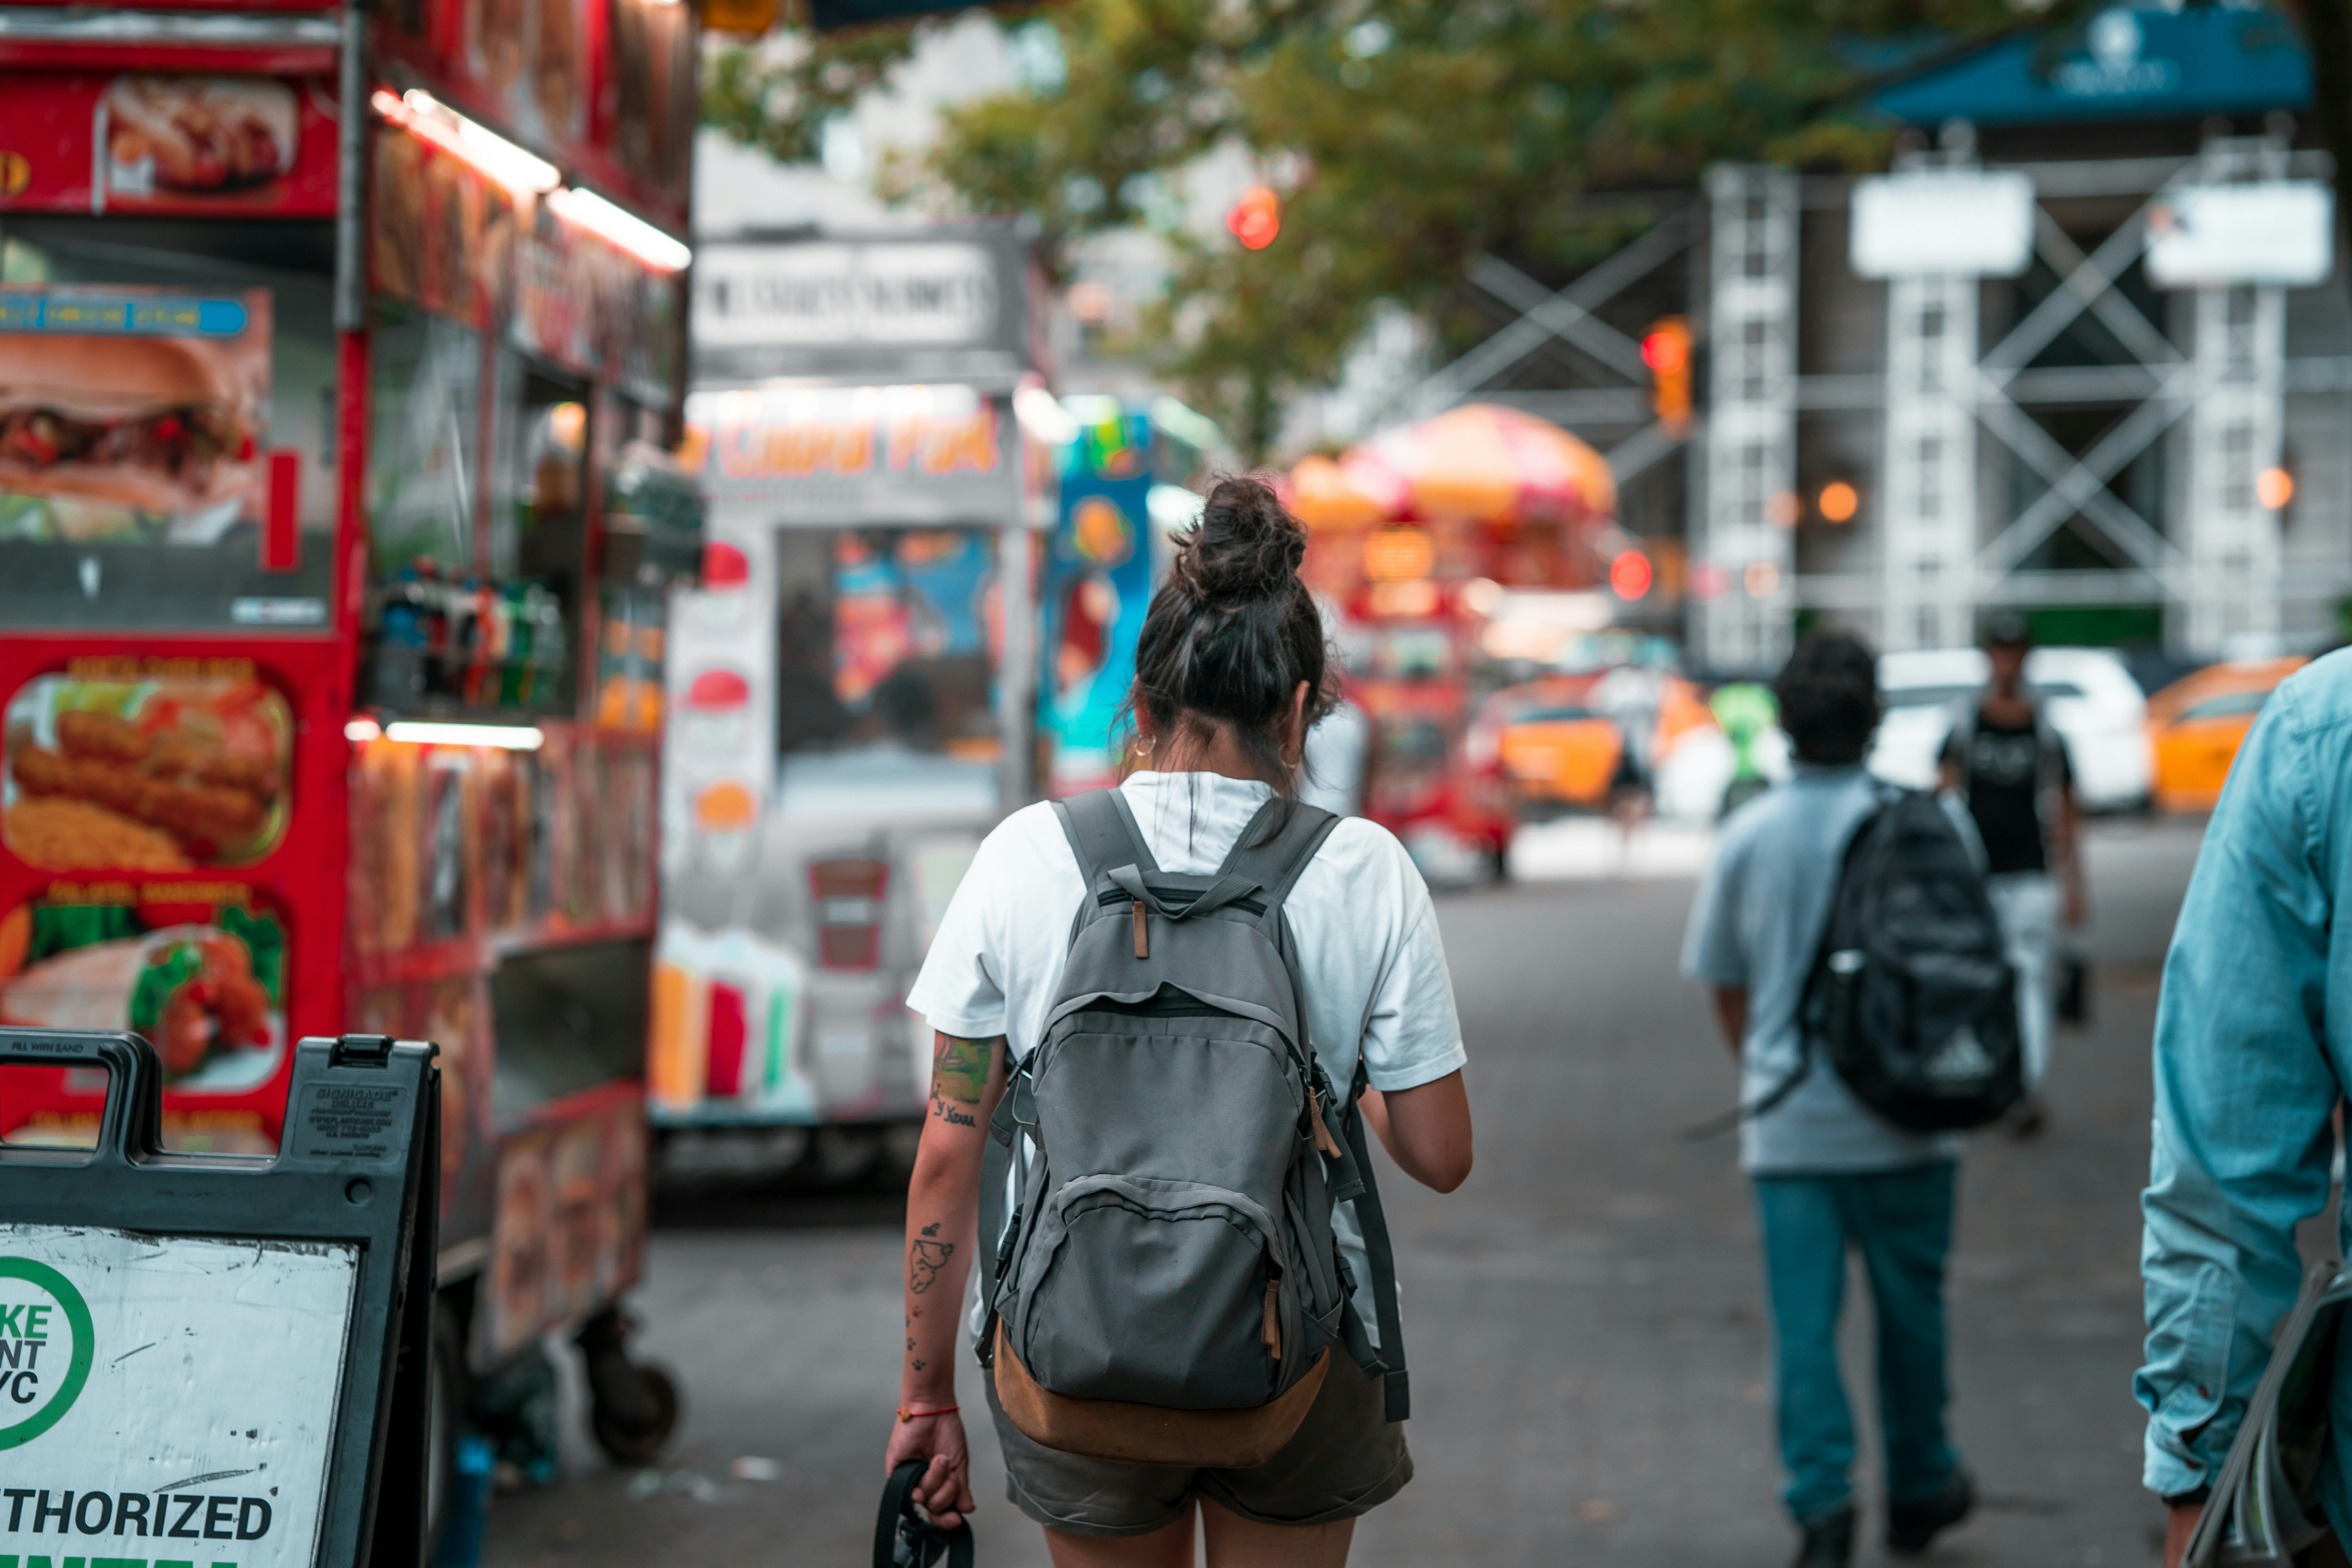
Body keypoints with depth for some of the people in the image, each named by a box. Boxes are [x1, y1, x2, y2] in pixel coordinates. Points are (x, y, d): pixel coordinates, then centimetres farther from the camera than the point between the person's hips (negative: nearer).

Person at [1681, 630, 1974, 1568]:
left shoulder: (1749, 835, -3)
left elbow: (1720, 980, 8)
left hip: (1787, 1126, 0)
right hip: (1902, 1120, 0)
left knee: (1804, 1317, 2)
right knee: (1910, 1305, 14)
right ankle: (1919, 1490, 27)